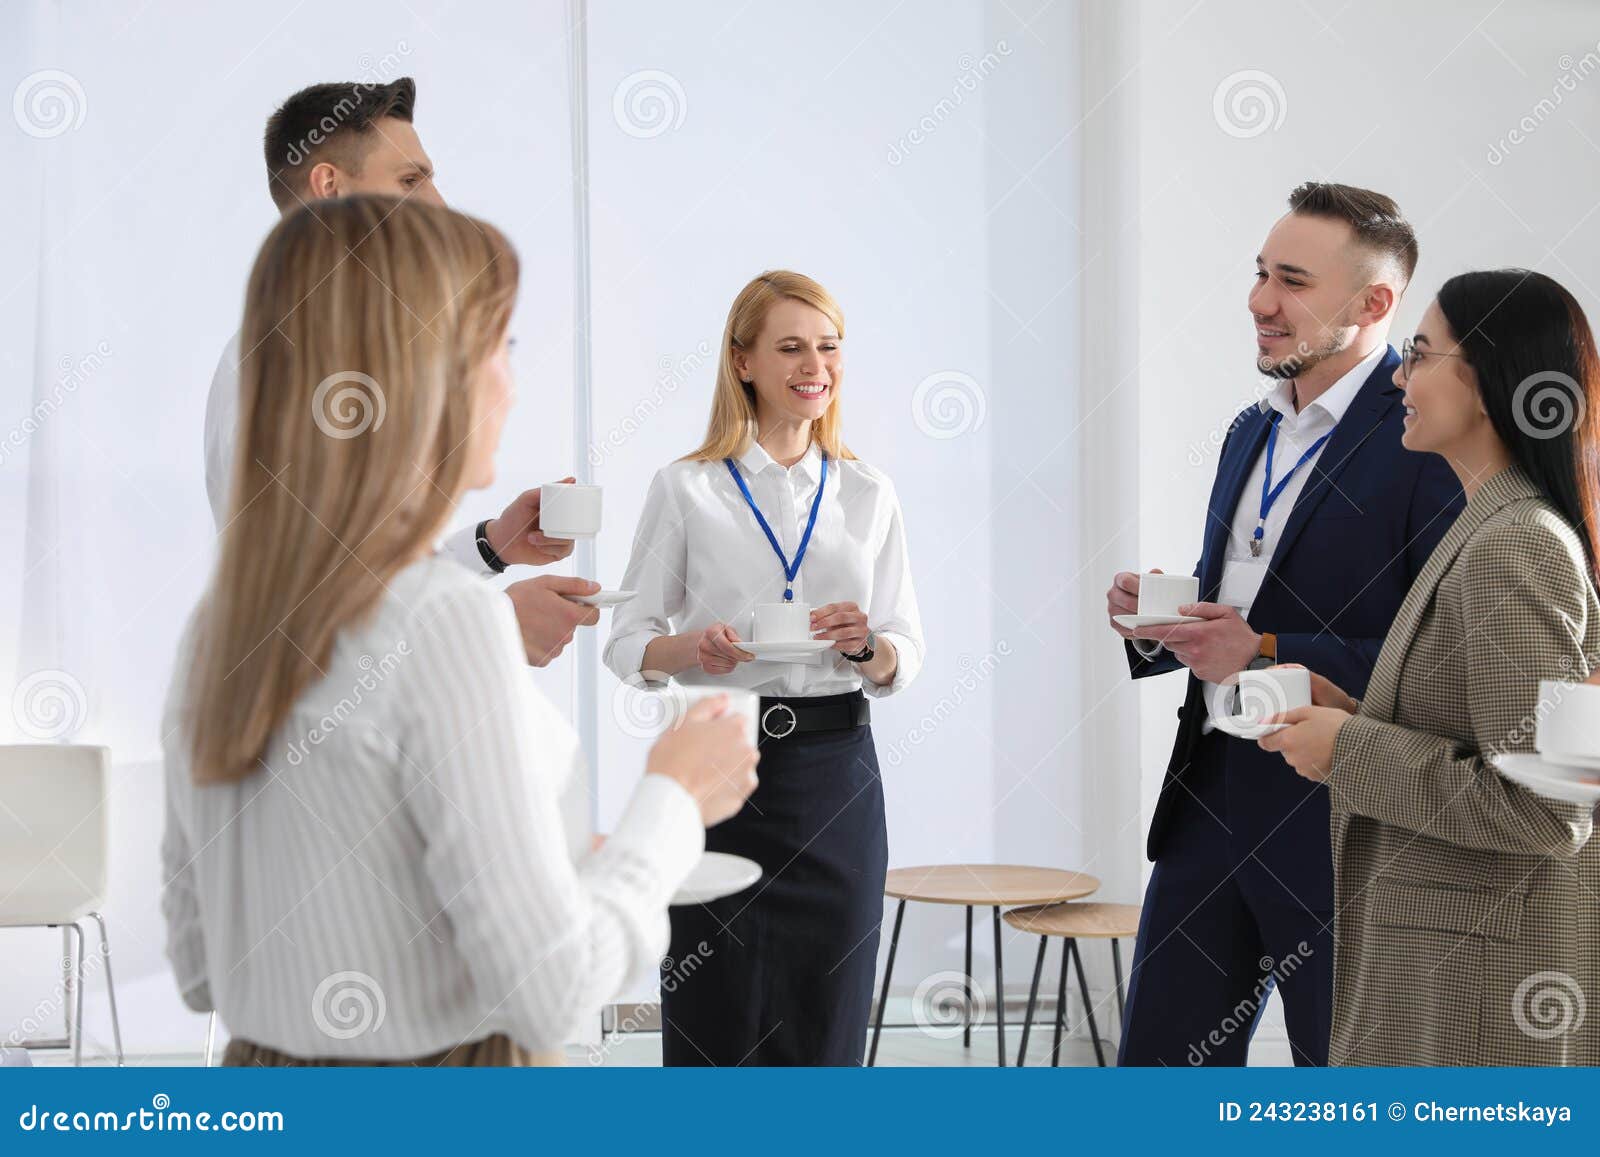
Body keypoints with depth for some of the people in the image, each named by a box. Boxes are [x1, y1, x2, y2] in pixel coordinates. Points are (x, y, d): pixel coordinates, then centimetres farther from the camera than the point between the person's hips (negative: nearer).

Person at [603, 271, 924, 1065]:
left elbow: (905, 655, 9)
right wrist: (691, 648, -19)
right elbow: (625, 641, 1)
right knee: (715, 1023, 0)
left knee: (823, 1021, 5)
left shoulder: (869, 495, 10)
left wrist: (866, 647, -13)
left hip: (835, 768, 2)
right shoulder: (685, 490, 2)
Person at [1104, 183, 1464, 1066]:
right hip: (1210, 797, 8)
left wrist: (1266, 655, -22)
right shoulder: (1251, 431, 13)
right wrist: (1159, 622, 0)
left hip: (1339, 825, -7)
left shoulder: (1434, 442, -14)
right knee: (1157, 1061, 14)